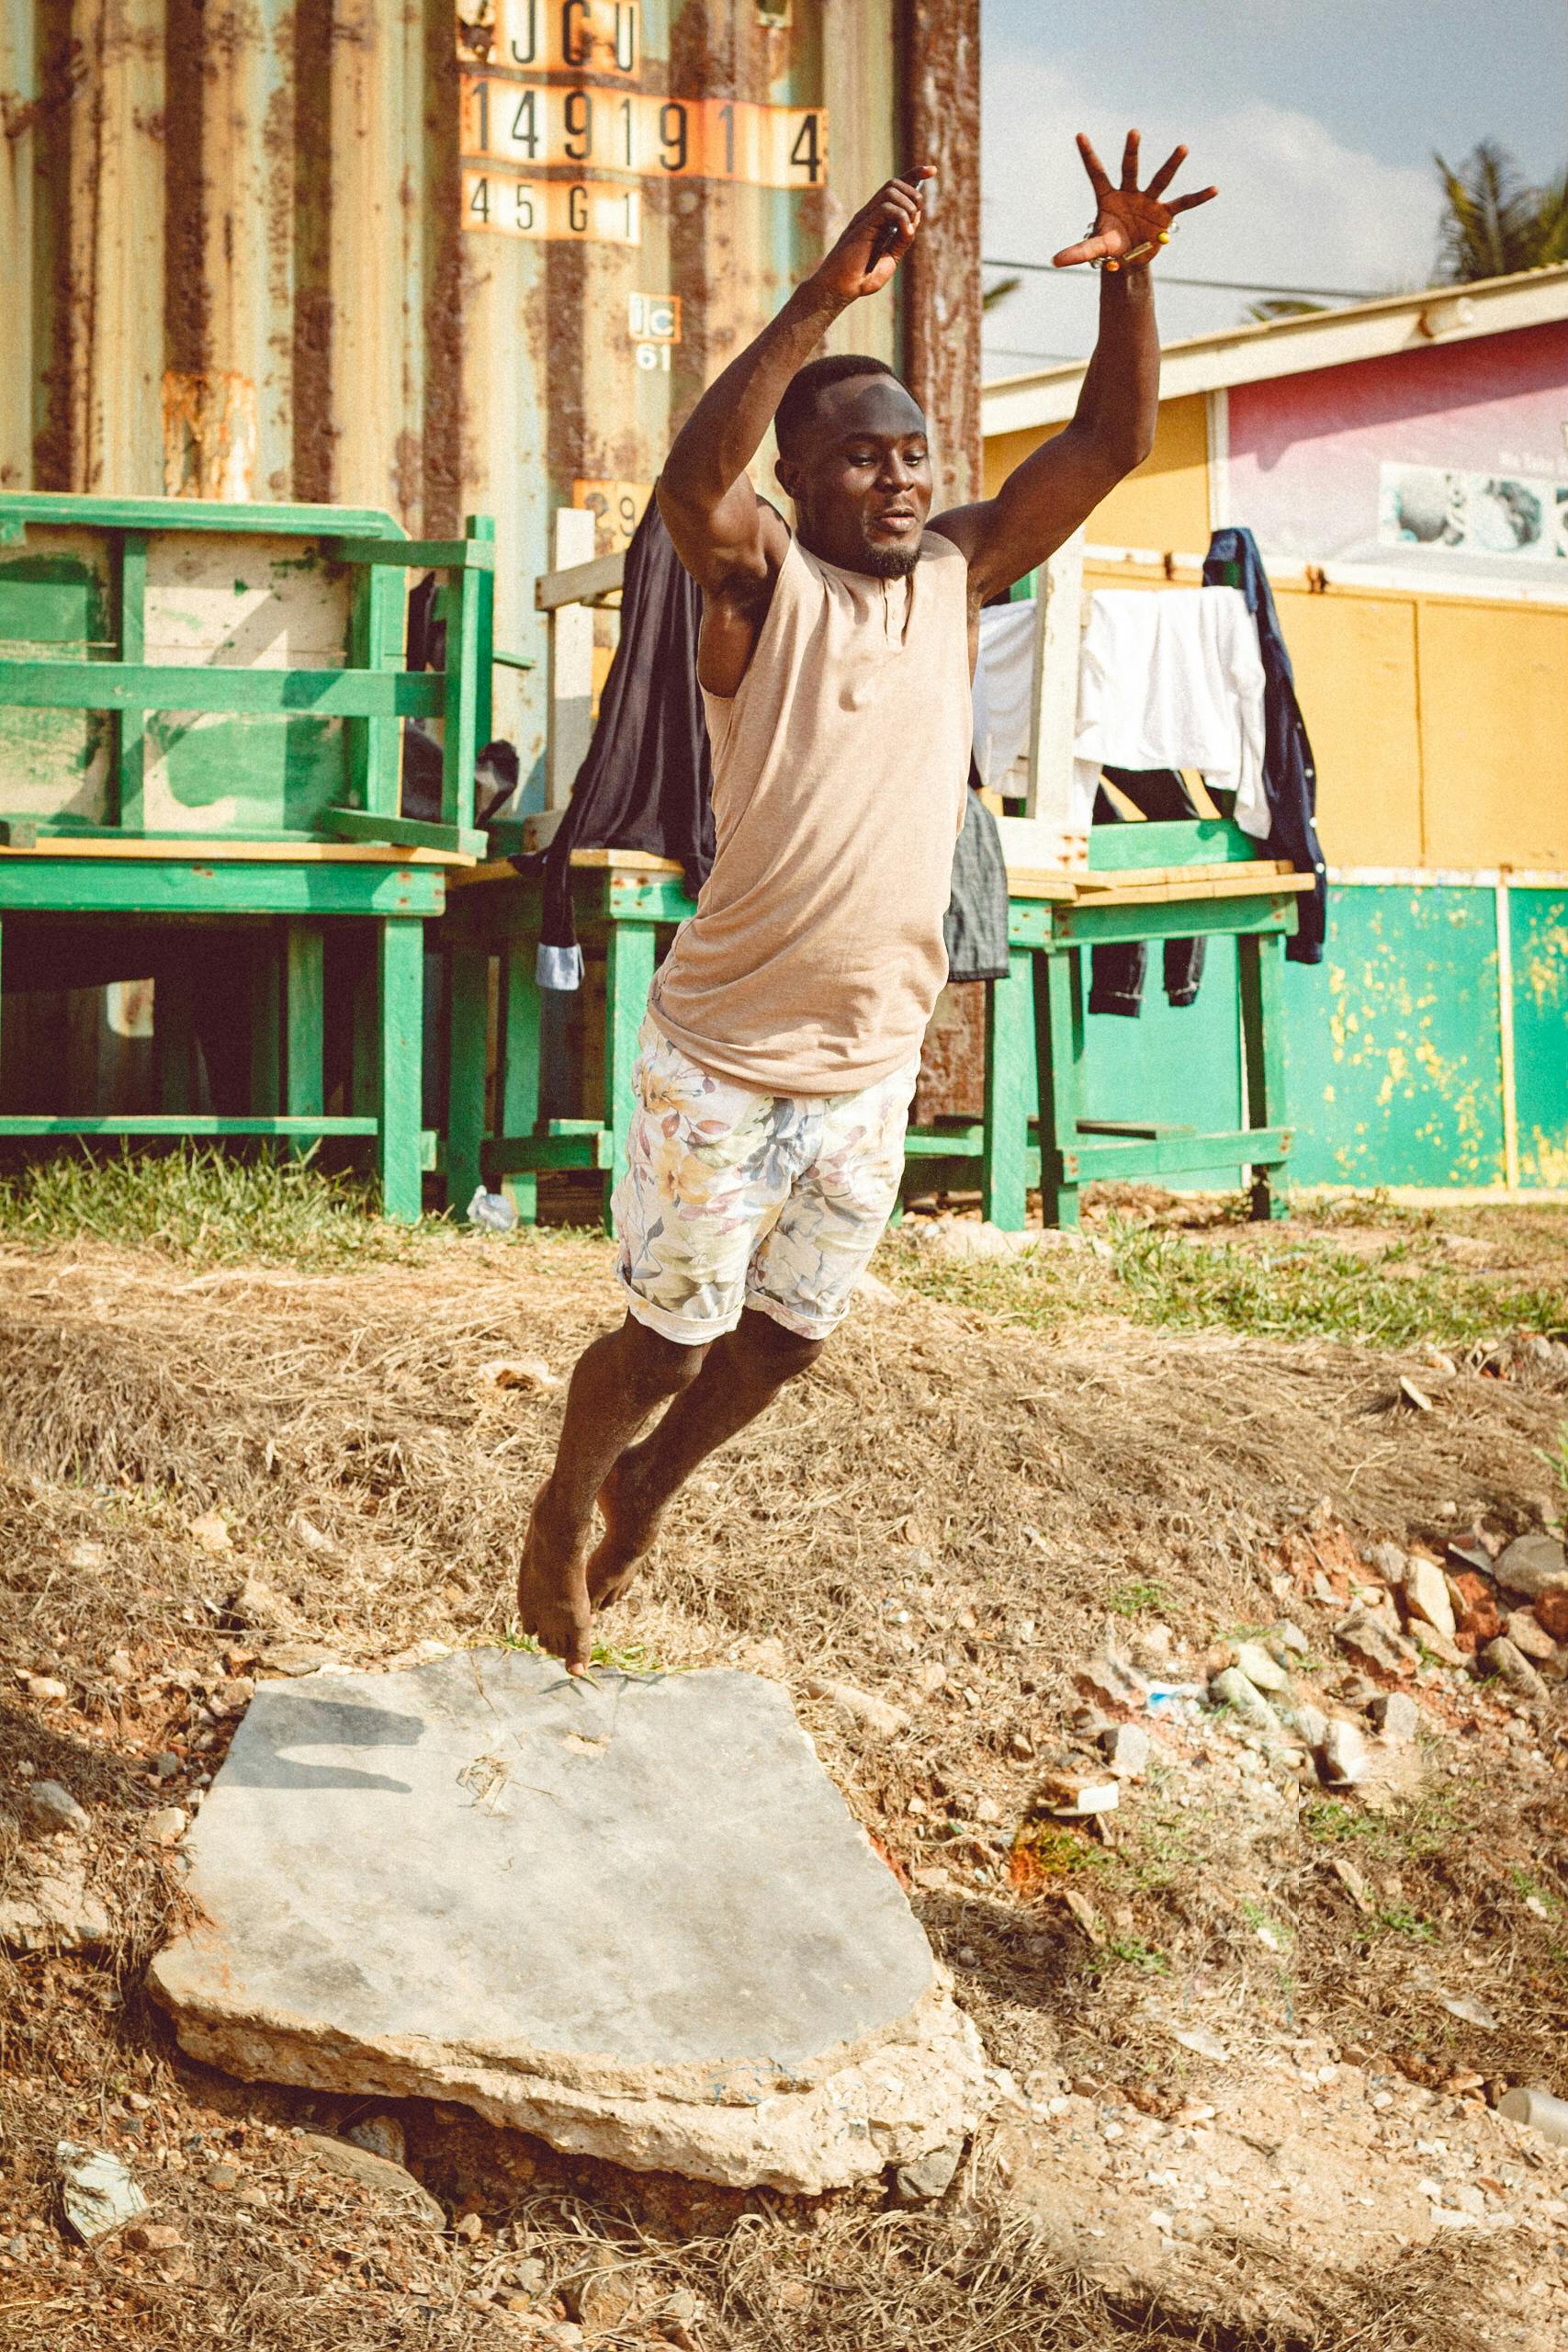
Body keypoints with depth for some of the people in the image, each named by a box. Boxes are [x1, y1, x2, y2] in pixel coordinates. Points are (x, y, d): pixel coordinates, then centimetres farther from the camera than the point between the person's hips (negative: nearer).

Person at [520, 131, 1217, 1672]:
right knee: (673, 1338, 7)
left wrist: (1127, 280, -16)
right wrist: (824, 301, -42)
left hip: (873, 1065, 5)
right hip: (724, 1056, -5)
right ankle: (566, 1503, 36)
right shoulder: (758, 581, -11)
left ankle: (645, 1491, 45)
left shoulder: (958, 574, 4)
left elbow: (1109, 447, 0)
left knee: (786, 1340, 18)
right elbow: (689, 481, -33)